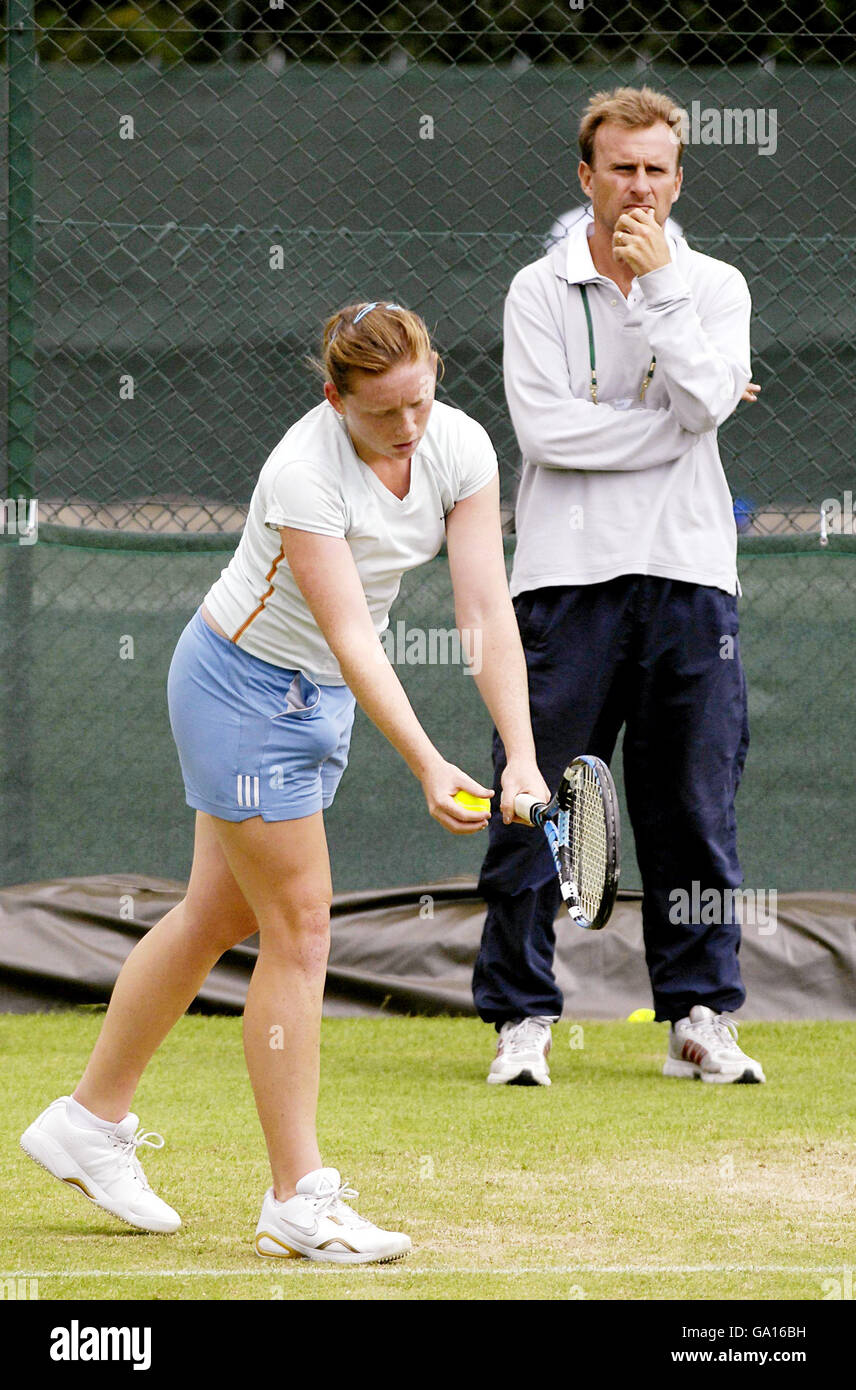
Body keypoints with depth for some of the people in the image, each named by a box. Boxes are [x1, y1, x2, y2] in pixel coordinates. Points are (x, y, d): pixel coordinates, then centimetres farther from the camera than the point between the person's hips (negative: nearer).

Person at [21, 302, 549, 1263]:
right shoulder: (304, 473, -30)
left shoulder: (459, 448, -12)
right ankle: (298, 1202, -2)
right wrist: (427, 767, -42)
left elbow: (487, 610, -16)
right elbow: (350, 636, -34)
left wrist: (521, 754, -26)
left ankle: (90, 1122, 31)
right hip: (242, 685, -8)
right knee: (299, 930, -8)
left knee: (217, 915, 17)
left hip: (319, 699, 8)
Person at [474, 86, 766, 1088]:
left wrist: (654, 282, -10)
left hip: (688, 574, 2)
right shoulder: (539, 291, 3)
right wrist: (672, 426, -8)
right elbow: (544, 428, -10)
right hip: (567, 576, -1)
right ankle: (522, 1016, 4)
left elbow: (706, 400, -10)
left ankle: (699, 1016, 10)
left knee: (693, 806, 3)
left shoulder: (714, 287, 8)